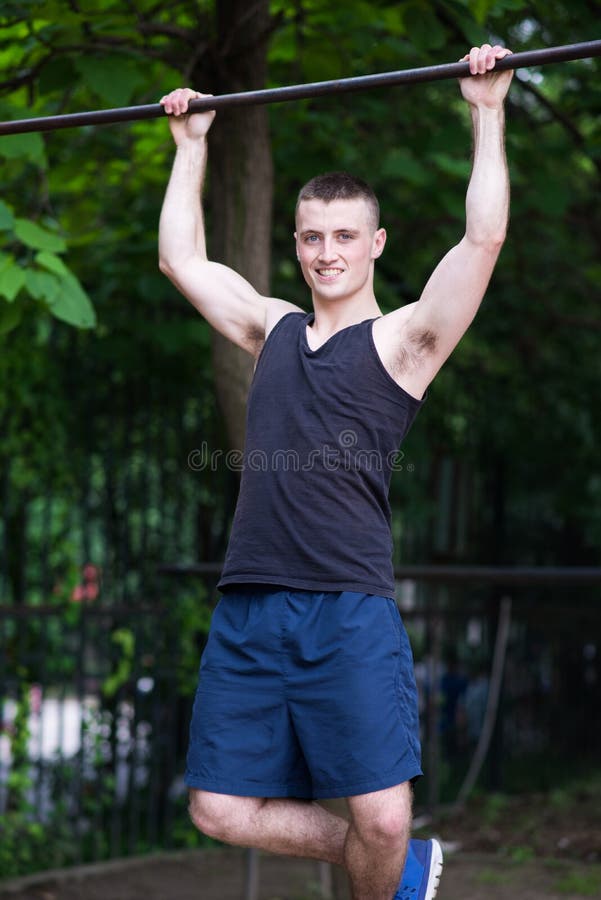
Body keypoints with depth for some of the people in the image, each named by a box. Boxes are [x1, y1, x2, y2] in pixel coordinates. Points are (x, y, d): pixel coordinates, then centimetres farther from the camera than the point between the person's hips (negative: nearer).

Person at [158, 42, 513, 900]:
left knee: (383, 819, -11)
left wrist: (487, 114, -3)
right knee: (222, 810, 4)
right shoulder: (274, 330, 18)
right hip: (247, 608, 5)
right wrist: (190, 145, 31)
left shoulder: (402, 339, 4)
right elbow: (181, 257, 28)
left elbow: (484, 237, -6)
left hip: (348, 610, -5)